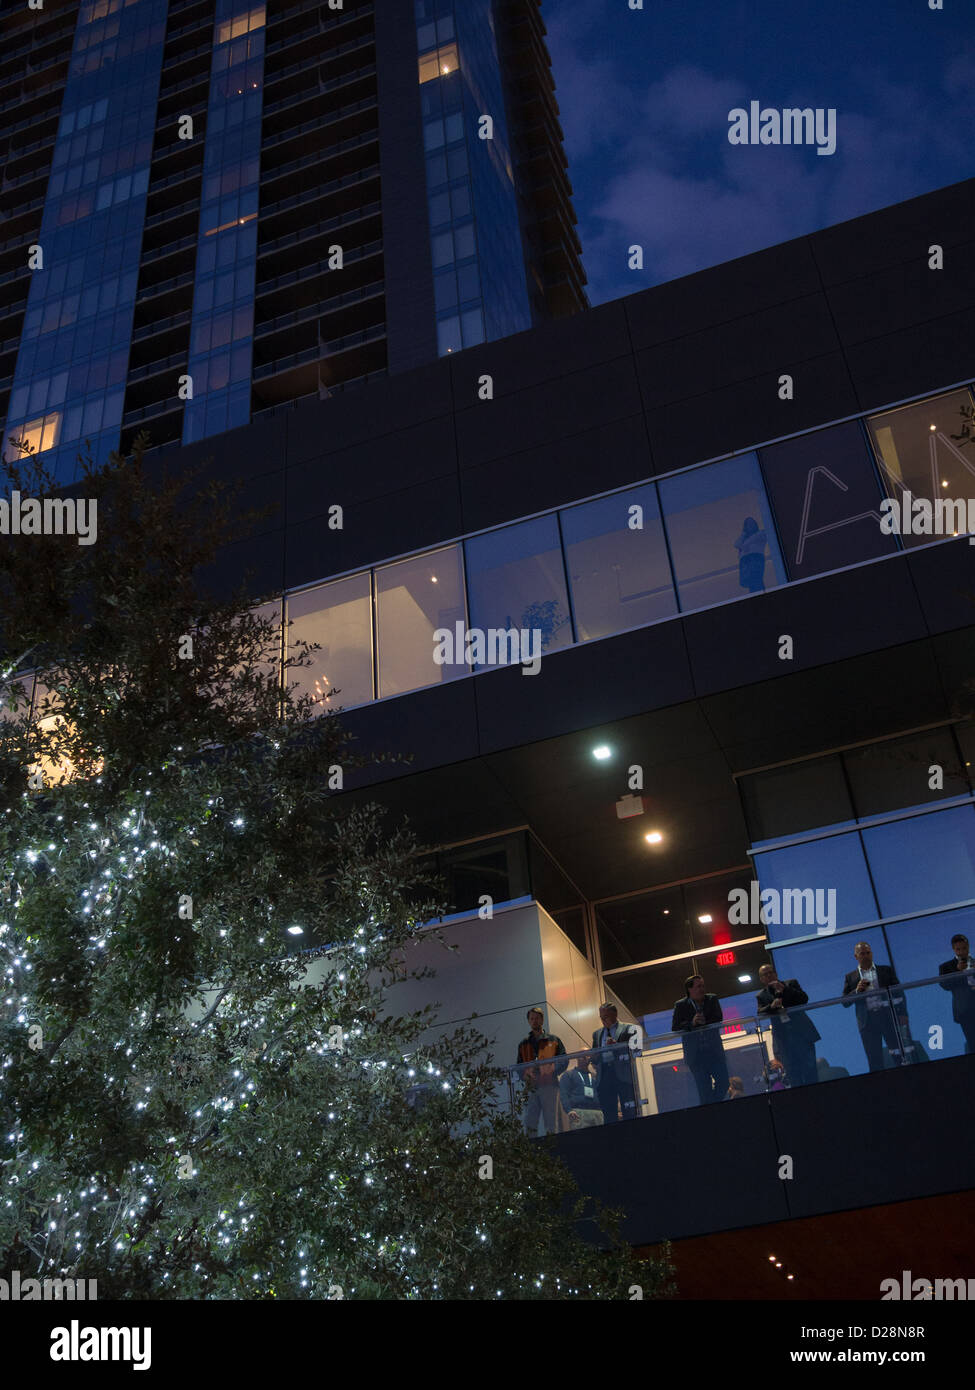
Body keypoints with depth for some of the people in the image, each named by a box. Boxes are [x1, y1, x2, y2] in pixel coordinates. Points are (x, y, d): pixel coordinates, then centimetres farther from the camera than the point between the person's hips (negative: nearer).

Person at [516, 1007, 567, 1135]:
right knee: (530, 1123, -5)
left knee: (551, 1124, -3)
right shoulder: (524, 1044, 19)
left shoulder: (553, 1040, 11)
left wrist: (552, 1072, -13)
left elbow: (564, 1061, 4)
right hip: (531, 1087, 2)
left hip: (549, 1085, -2)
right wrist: (525, 1075, -4)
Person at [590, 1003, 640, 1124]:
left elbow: (633, 1048, -5)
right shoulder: (597, 1034, 22)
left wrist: (616, 1045, -16)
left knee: (629, 1113, -5)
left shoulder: (628, 1028, 6)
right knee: (608, 1115, 2)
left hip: (623, 1074, -4)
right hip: (604, 1076, 4)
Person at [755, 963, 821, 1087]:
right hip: (784, 1038, 1)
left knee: (809, 1067, -3)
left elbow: (804, 999, -3)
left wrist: (784, 990, -10)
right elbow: (760, 1013, -4)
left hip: (801, 1032, 0)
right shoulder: (761, 996, 12)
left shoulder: (791, 984, 12)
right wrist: (771, 1006, -23)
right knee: (793, 1072, -1)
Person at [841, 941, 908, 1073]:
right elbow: (845, 1002, 7)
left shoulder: (886, 970, 12)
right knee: (874, 1060, 1)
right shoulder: (850, 977, 12)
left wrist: (902, 1014, -3)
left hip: (888, 1016, 0)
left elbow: (898, 992, 8)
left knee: (900, 1054, -3)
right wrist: (857, 991, -10)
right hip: (867, 1021, 0)